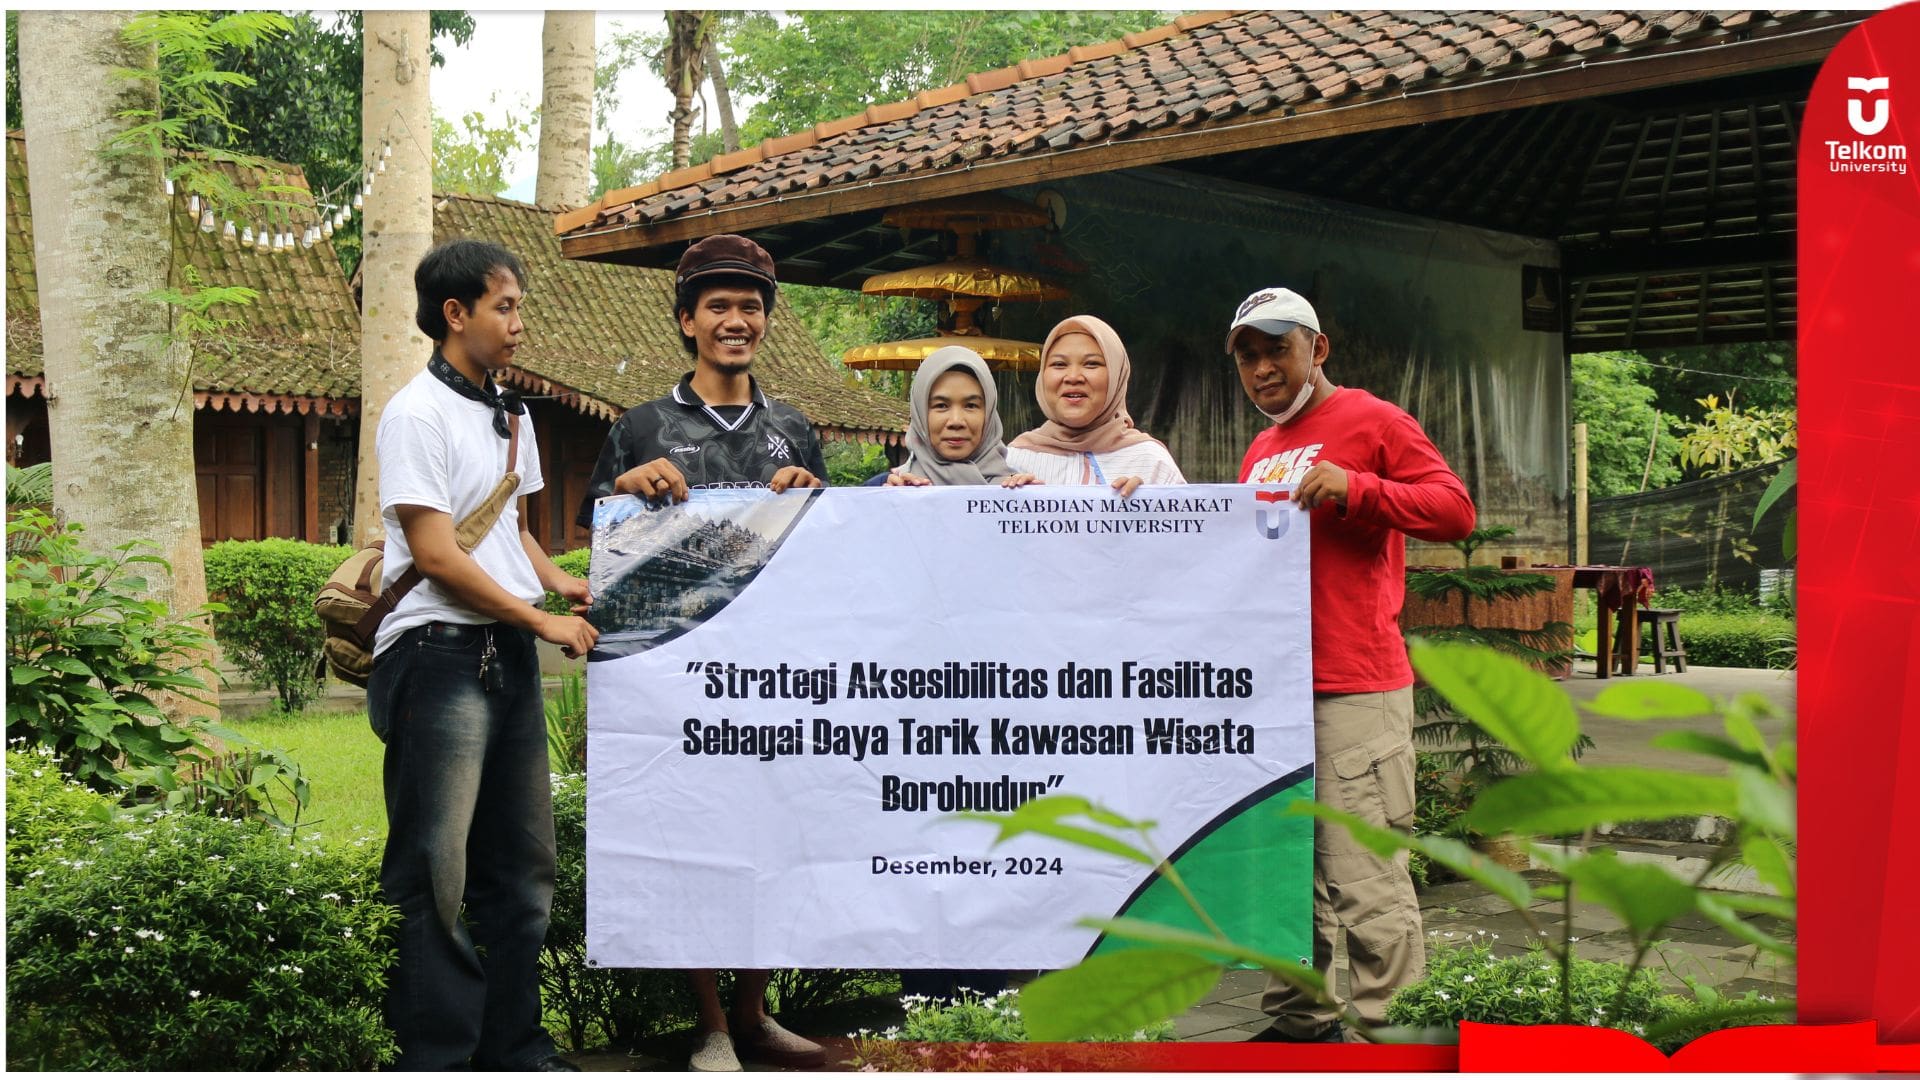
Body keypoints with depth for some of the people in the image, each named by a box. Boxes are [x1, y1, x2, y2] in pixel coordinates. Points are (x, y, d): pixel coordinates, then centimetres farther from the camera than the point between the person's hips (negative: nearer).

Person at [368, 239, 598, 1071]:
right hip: (440, 656, -8)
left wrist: (558, 581, 5)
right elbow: (435, 552, -14)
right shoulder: (417, 414, -8)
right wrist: (544, 621, -12)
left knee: (523, 867, 12)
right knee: (437, 876, -4)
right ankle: (435, 1053, 3)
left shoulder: (510, 416, 16)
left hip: (510, 658, 8)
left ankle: (513, 1044, 22)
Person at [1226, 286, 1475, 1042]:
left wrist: (1353, 487, -19)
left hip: (1354, 692, -7)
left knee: (1364, 881, -10)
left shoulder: (1372, 421, 0)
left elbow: (1456, 509, -9)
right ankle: (1297, 1024, 20)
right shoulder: (1260, 452, 22)